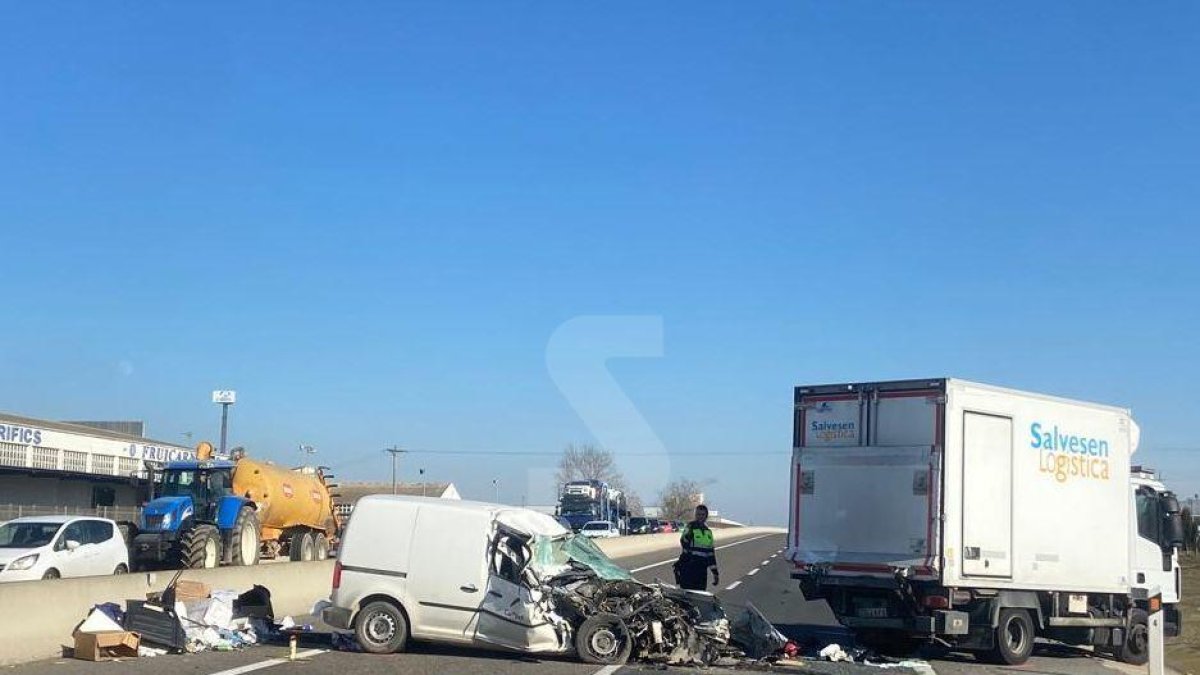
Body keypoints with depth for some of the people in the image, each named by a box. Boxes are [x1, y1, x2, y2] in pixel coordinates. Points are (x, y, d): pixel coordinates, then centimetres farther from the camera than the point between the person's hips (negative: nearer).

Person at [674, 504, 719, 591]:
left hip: (702, 570, 6)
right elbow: (683, 543, -18)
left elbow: (711, 552, 21)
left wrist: (715, 572, 18)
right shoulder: (690, 527, -3)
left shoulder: (708, 532, 17)